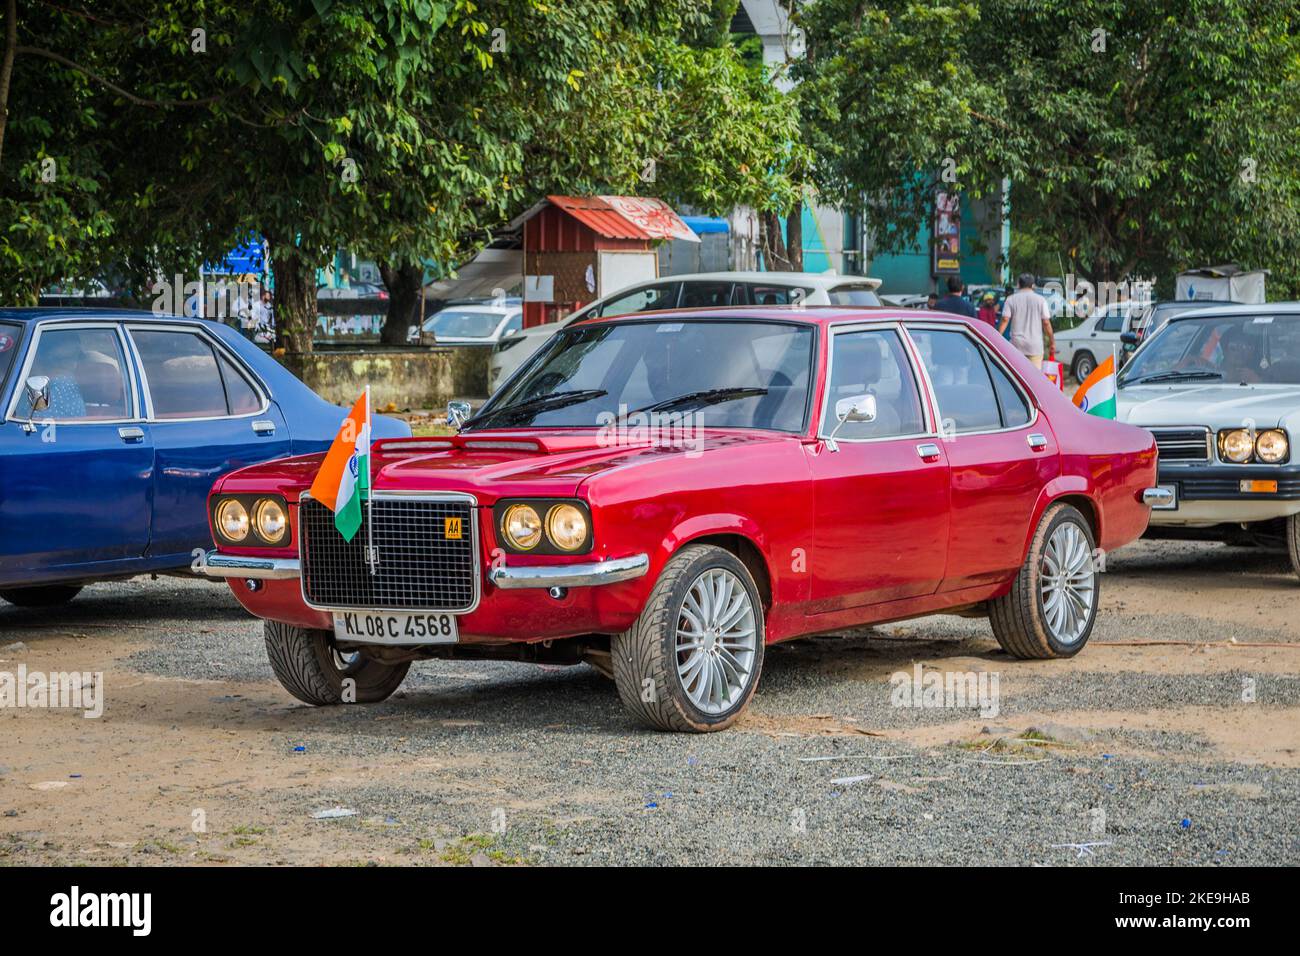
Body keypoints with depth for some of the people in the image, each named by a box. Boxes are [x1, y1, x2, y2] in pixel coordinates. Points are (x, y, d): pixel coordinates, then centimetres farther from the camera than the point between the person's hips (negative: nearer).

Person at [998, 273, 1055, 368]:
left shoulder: (1011, 299, 4)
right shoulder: (1040, 300, 2)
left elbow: (1005, 320, -4)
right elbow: (1046, 323, -1)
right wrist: (1052, 342, 5)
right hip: (1035, 345, -1)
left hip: (1017, 344, 1)